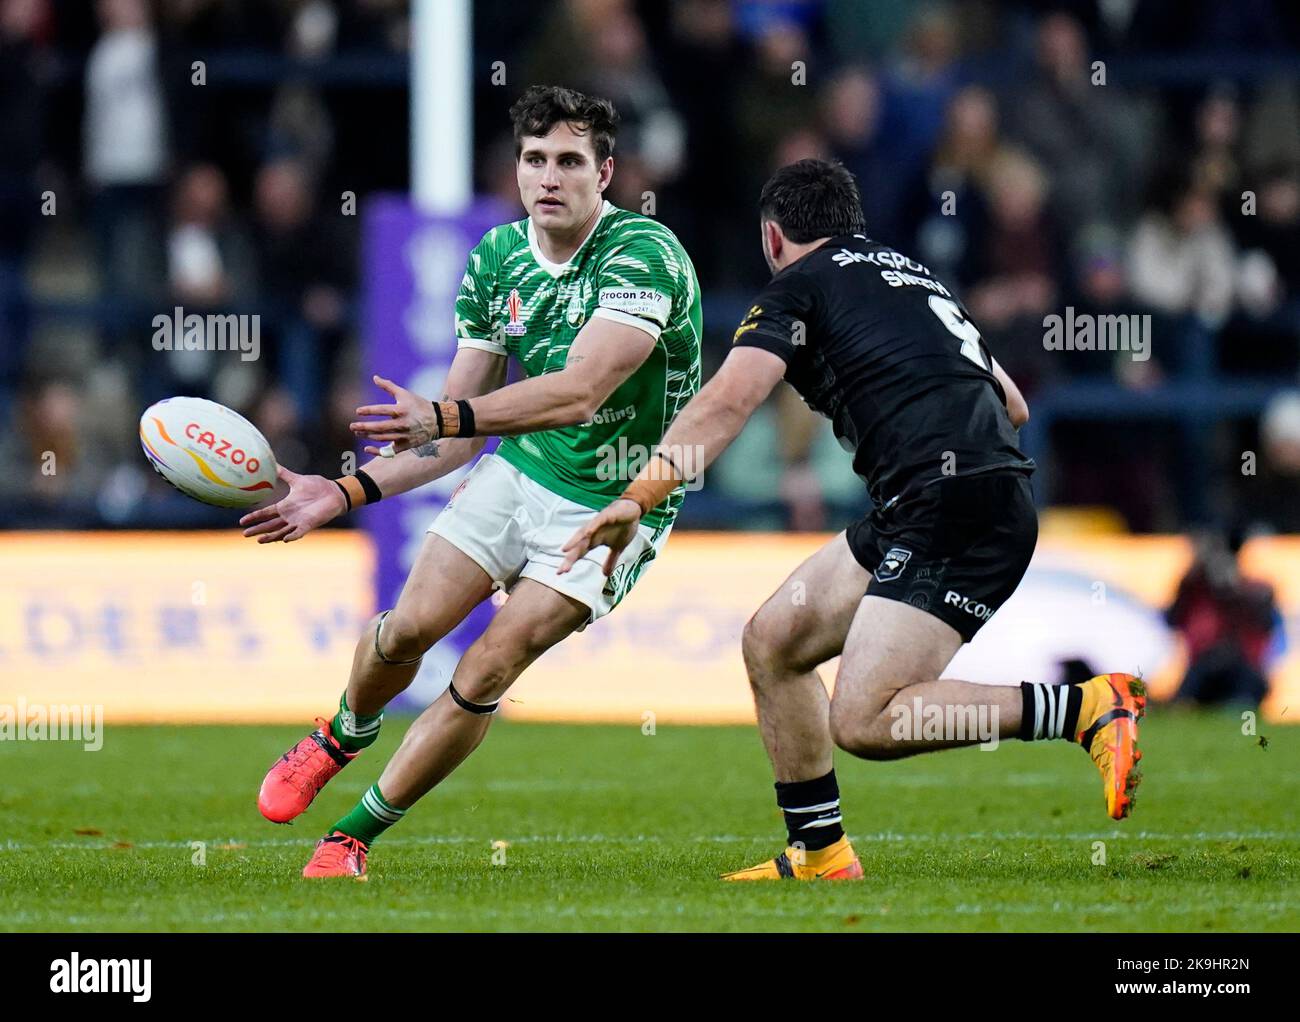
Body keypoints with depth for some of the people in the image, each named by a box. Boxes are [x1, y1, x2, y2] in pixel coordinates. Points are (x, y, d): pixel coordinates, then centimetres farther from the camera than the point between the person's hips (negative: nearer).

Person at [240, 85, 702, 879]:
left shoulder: (643, 254, -23)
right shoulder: (498, 257, -1)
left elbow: (577, 393, -34)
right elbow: (461, 428, 5)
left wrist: (442, 417, -44)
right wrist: (344, 493, -4)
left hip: (615, 507, -5)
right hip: (519, 469, 5)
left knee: (490, 669, -14)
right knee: (411, 626, -7)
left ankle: (355, 837, 0)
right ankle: (342, 737, 28)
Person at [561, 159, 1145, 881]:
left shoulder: (802, 284, 3)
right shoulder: (914, 274, 26)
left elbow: (727, 401, -12)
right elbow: (1014, 406, 31)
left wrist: (638, 498, -16)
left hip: (952, 507, -9)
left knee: (862, 722, -16)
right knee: (772, 642, 13)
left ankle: (1091, 708, -15)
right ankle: (820, 853, 17)